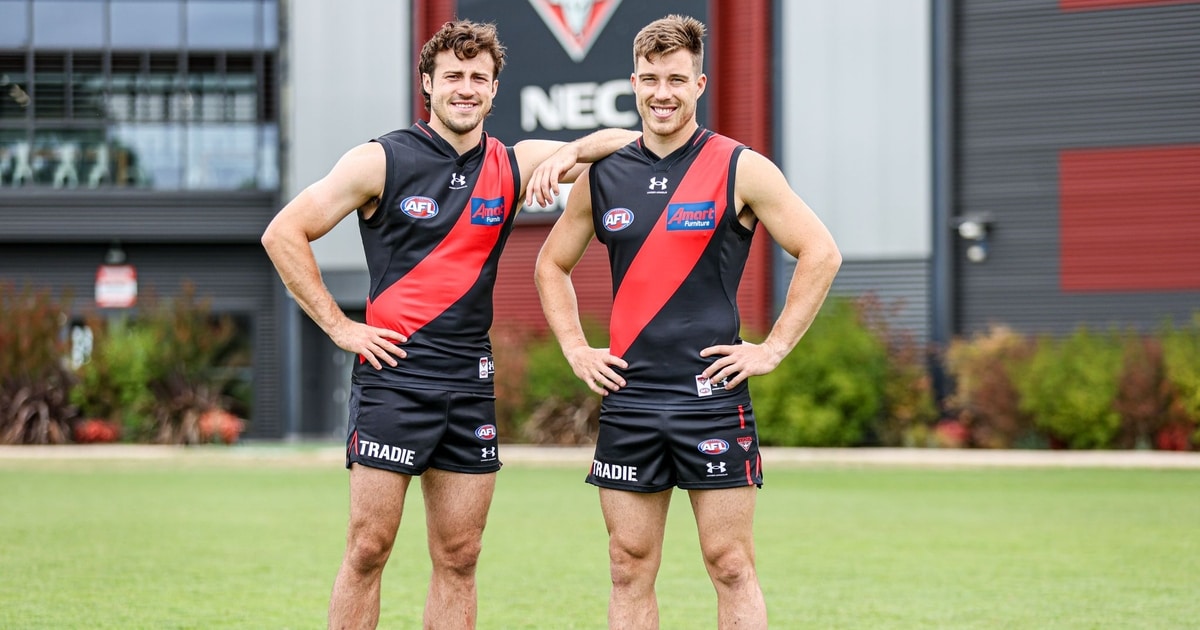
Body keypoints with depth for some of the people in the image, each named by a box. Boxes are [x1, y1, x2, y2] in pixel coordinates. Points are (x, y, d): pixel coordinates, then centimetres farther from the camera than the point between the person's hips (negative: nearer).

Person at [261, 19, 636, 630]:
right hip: (394, 376, -4)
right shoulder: (382, 161, -2)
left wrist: (568, 154, -8)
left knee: (458, 560, 4)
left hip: (471, 383, 4)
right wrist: (339, 326, -5)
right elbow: (283, 234, -2)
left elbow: (629, 140, 12)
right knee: (368, 550, -6)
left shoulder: (514, 165, 9)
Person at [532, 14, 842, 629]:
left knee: (730, 566, -4)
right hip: (627, 396, 4)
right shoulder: (600, 175, 9)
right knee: (629, 567, 5)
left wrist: (772, 348, -5)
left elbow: (820, 254, -1)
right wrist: (575, 348, 11)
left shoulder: (739, 169, -2)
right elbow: (551, 264, 23)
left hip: (713, 393, -3)